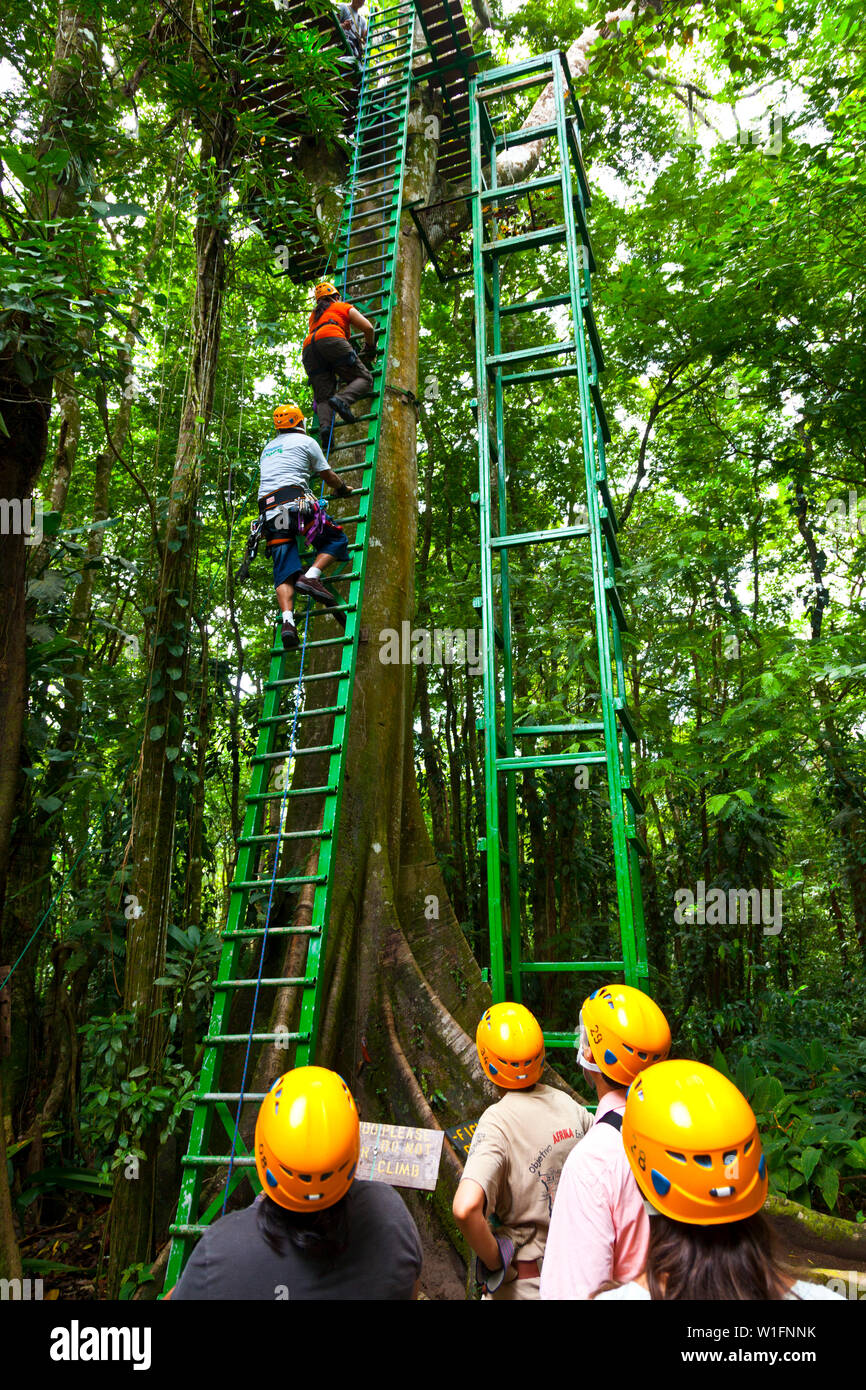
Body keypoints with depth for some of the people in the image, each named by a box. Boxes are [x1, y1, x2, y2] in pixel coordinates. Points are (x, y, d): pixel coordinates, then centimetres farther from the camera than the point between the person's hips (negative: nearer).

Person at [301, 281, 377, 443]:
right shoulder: (344, 307, 28)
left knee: (323, 397, -1)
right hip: (331, 339, -4)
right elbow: (368, 328, 18)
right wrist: (370, 349, 33)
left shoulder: (313, 316, 41)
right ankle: (343, 400, -33)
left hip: (308, 349, 4)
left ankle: (325, 426, -31)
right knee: (364, 378, -4)